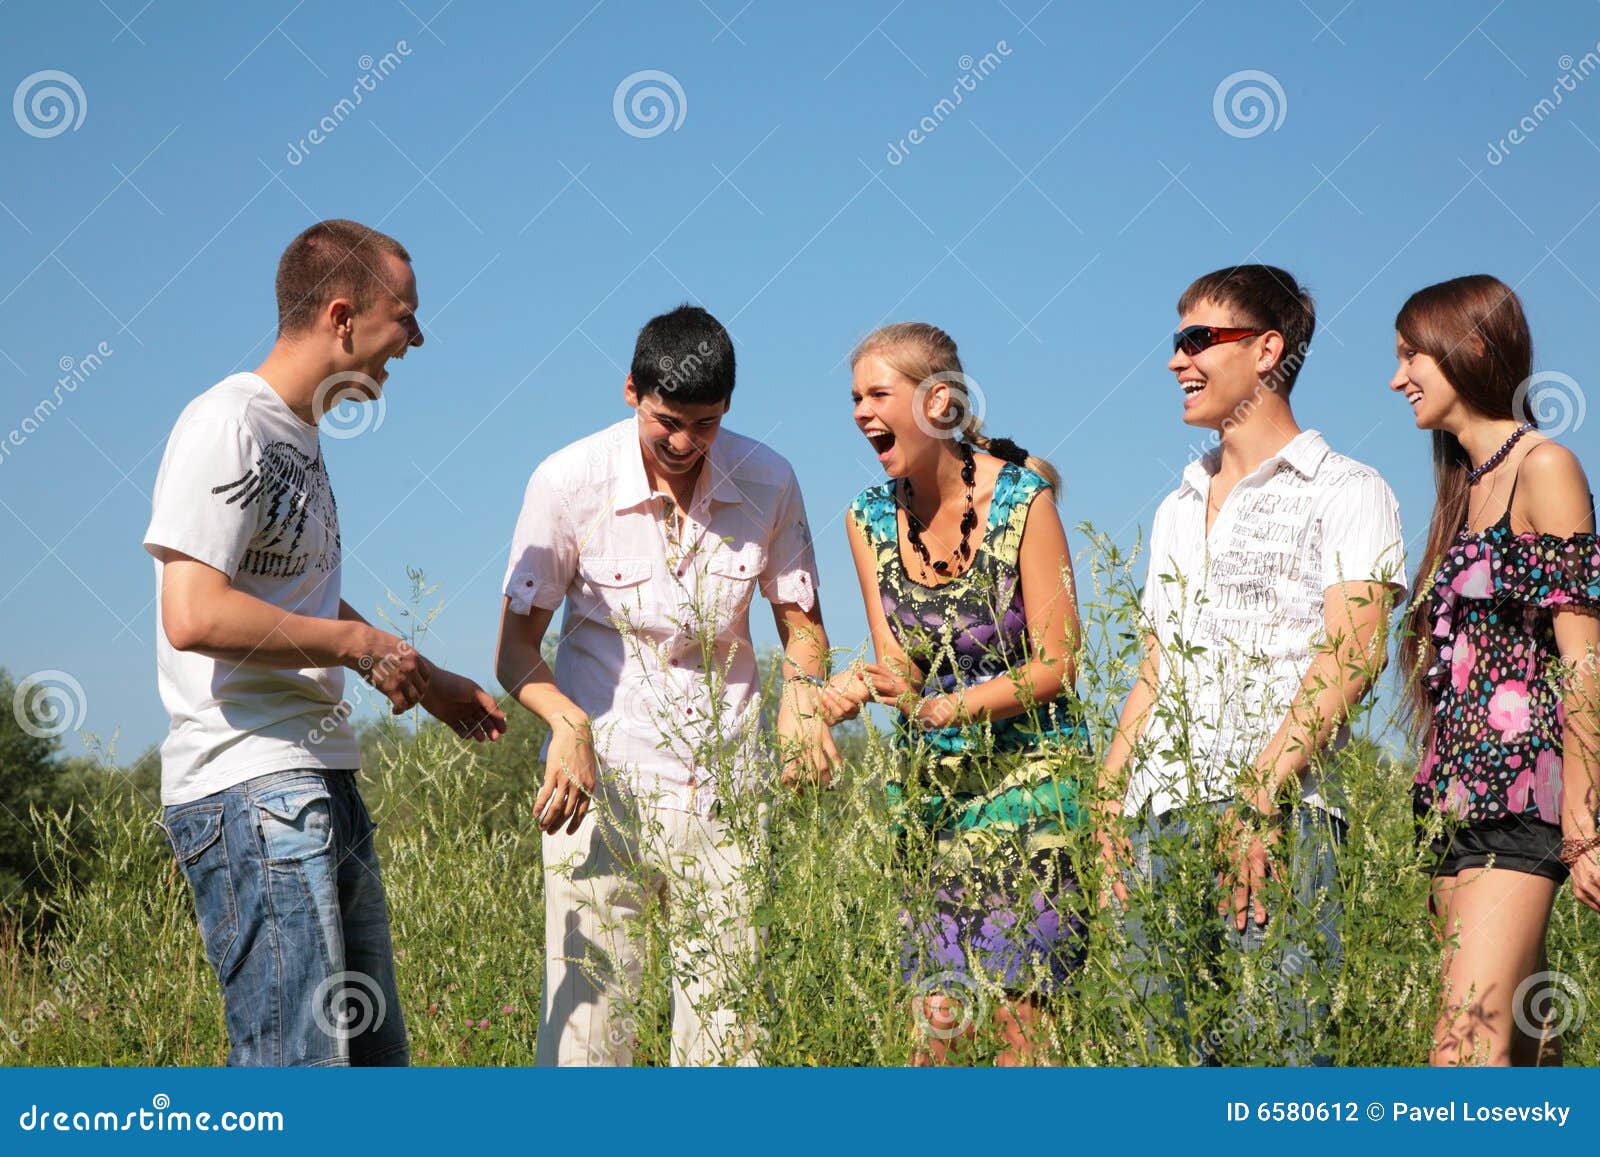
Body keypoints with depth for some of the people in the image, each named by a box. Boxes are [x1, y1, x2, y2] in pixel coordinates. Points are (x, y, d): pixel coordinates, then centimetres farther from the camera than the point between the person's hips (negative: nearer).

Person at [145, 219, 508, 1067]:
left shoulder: (300, 436, 18)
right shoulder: (227, 427, -12)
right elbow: (192, 615, -23)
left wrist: (427, 681, 30)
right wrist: (359, 645, -13)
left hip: (322, 789, 10)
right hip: (252, 795, -10)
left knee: (371, 1057, 13)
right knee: (298, 1065, -11)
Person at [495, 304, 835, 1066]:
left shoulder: (767, 482, -3)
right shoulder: (569, 482, -10)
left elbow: (801, 624, 10)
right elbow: (515, 650, -4)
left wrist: (802, 690, -13)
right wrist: (567, 724, -24)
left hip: (724, 790, 3)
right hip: (602, 777, -2)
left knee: (724, 1014, 3)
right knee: (588, 1002, -8)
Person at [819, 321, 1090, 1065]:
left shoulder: (1021, 500, -10)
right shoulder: (871, 520, 4)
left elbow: (1057, 665, -11)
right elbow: (900, 668, 4)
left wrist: (944, 706, -23)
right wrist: (862, 687, -20)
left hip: (1027, 771, -4)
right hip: (930, 782, 4)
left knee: (1015, 1007, -10)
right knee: (936, 1015, -2)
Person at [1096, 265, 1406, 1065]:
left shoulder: (1345, 494, 3)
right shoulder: (1178, 510, 25)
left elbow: (1351, 655, -10)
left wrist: (1261, 790, -21)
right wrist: (1111, 791, 12)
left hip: (1279, 811, -6)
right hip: (1161, 816, 6)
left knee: (1278, 1052, -12)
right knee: (1171, 1051, 2)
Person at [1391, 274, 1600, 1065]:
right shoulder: (1466, 487, 21)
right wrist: (1440, 805, 15)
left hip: (1520, 791, -9)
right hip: (1460, 804, 9)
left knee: (1464, 1055, -17)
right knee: (1516, 1047, 6)